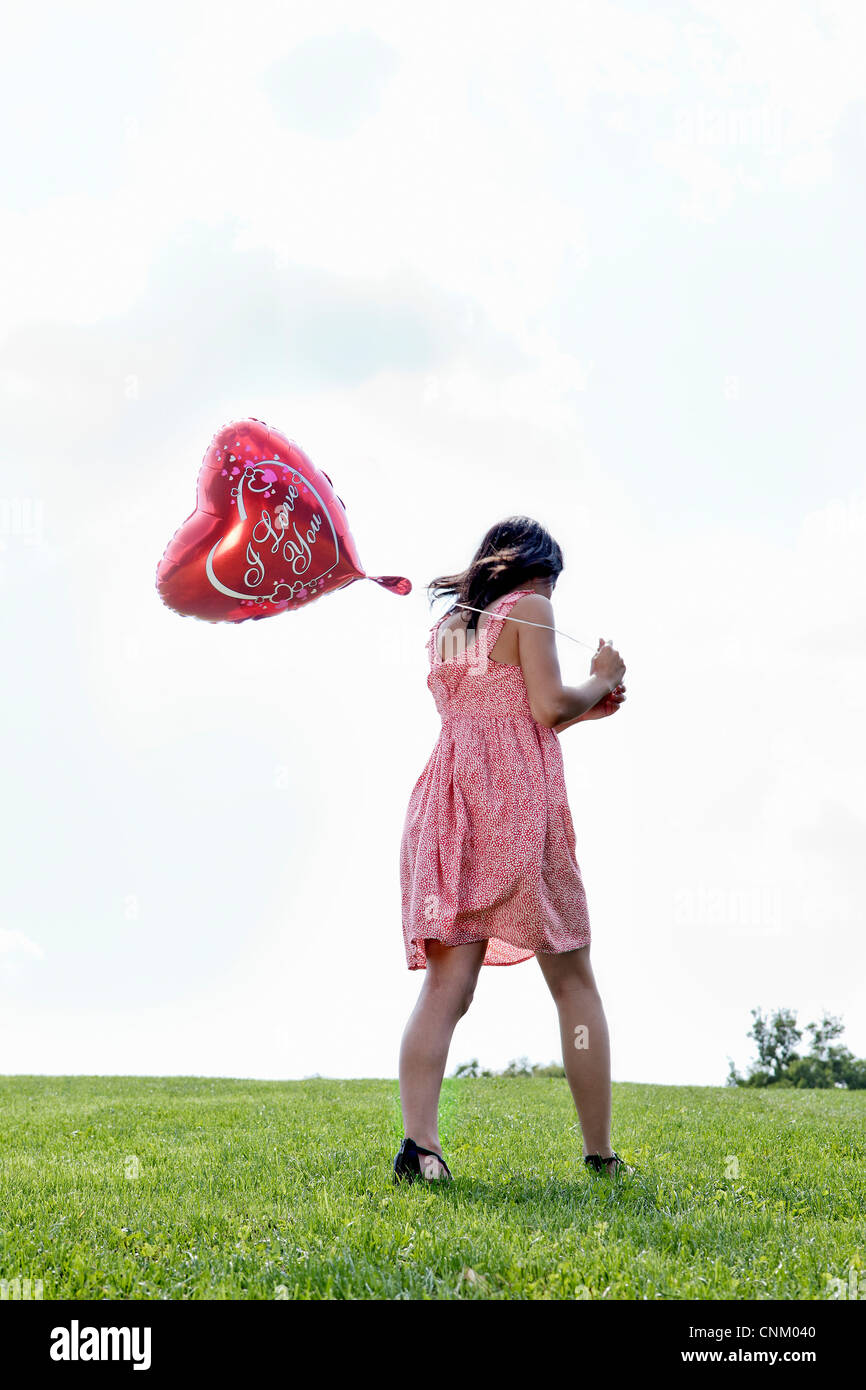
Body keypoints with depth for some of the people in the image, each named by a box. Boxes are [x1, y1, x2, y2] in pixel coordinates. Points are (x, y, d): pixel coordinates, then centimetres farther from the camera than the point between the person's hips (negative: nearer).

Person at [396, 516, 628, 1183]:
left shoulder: (445, 626, 23)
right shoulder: (529, 607, 2)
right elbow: (547, 707, -9)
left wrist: (587, 709, 29)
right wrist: (600, 681, 9)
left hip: (450, 799, 6)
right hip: (519, 801, -5)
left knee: (446, 984, -4)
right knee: (573, 982, 5)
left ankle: (419, 1140, -22)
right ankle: (600, 1154, 7)